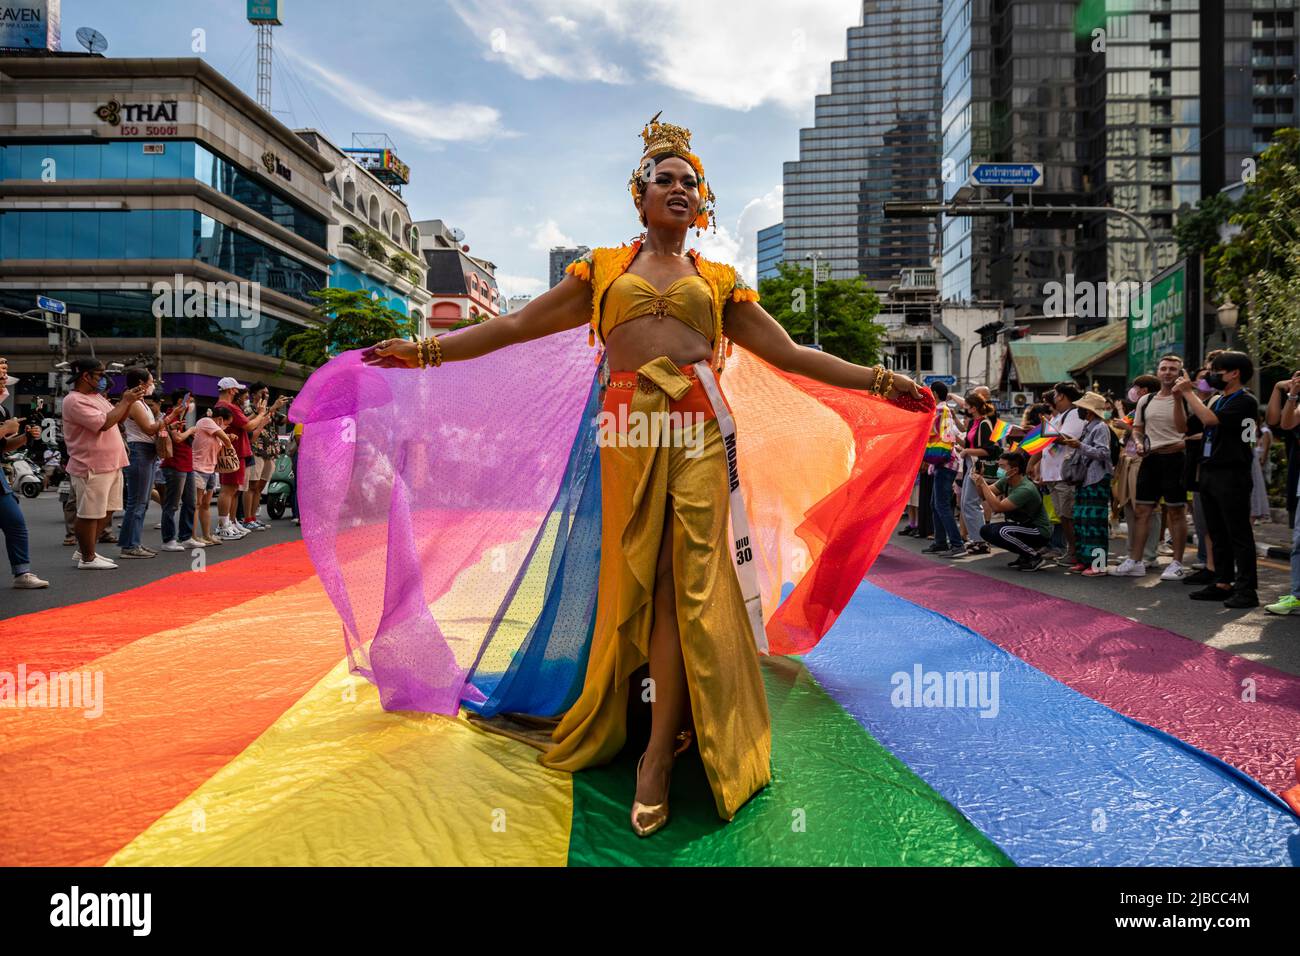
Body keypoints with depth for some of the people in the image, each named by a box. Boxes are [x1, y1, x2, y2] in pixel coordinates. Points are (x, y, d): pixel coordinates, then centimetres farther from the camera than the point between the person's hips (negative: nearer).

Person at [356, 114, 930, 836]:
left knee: (684, 577, -7)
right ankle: (671, 722, 15)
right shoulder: (603, 269, 17)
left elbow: (790, 354, 17)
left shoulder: (719, 281, 18)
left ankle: (658, 755, -1)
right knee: (639, 576, -3)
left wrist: (879, 381, 12)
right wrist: (429, 350, 11)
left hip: (698, 431, 0)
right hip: (628, 430, 0)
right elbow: (517, 326, 15)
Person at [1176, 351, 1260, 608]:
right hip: (1209, 472, 9)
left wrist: (1189, 392, -13)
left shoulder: (1245, 401, -9)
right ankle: (1222, 584, 19)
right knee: (1218, 534, 12)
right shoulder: (1218, 401, 18)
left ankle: (1247, 589, 0)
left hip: (1231, 474, -9)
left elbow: (1209, 419, -22)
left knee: (1238, 534, -4)